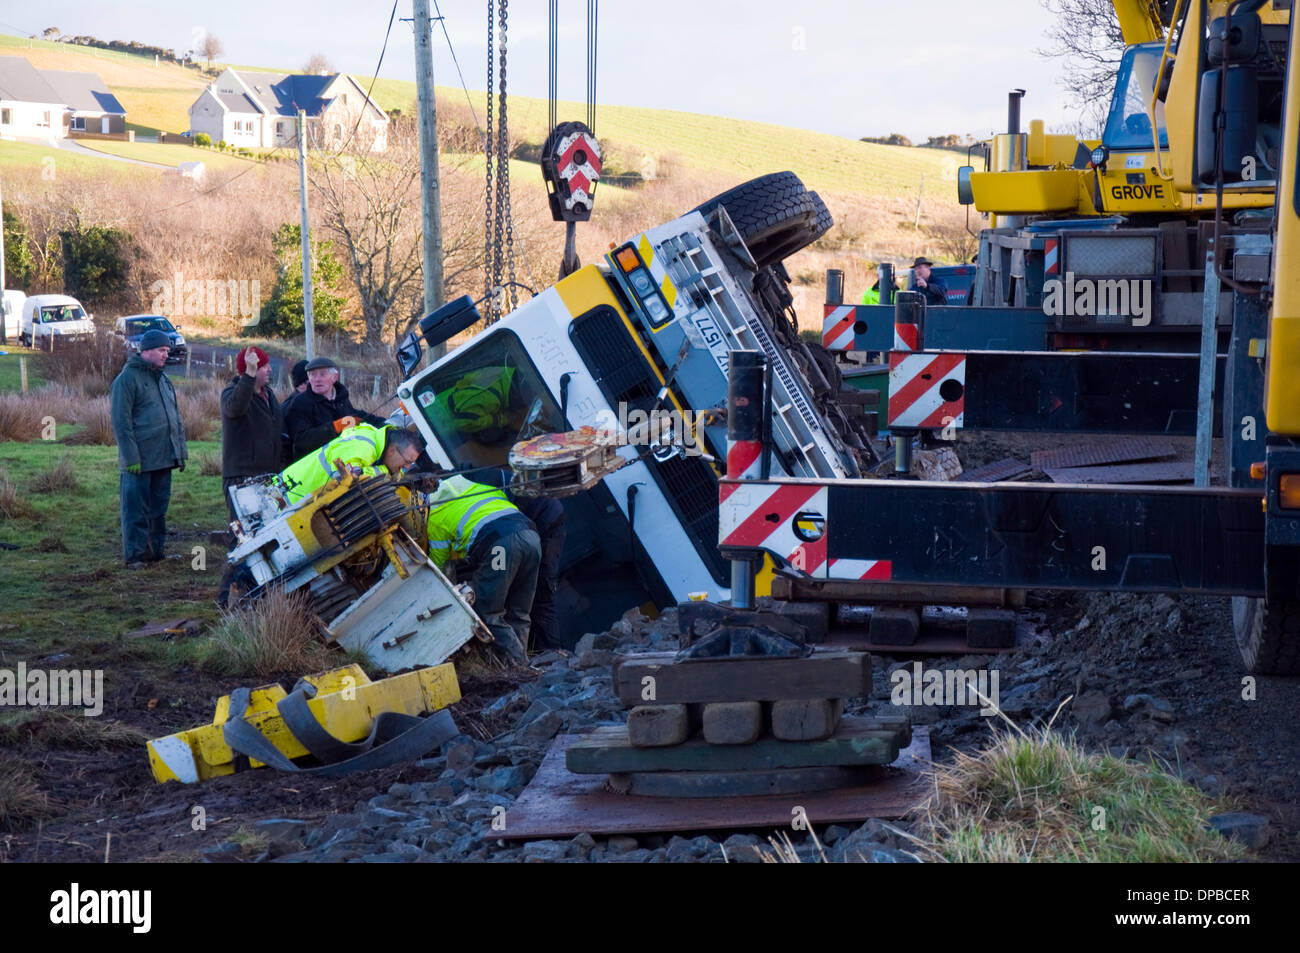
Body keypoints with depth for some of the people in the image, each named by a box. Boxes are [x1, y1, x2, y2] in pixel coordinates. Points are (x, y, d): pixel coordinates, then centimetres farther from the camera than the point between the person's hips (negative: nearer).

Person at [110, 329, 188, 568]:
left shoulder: (163, 379, 17)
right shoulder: (128, 378, -8)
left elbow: (175, 417, 23)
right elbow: (121, 422, -13)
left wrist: (181, 450, 17)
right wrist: (131, 457, -17)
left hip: (164, 458, 8)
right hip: (140, 460, -8)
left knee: (159, 508, 12)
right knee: (136, 510, -3)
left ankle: (155, 549, 20)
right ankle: (134, 555, 2)